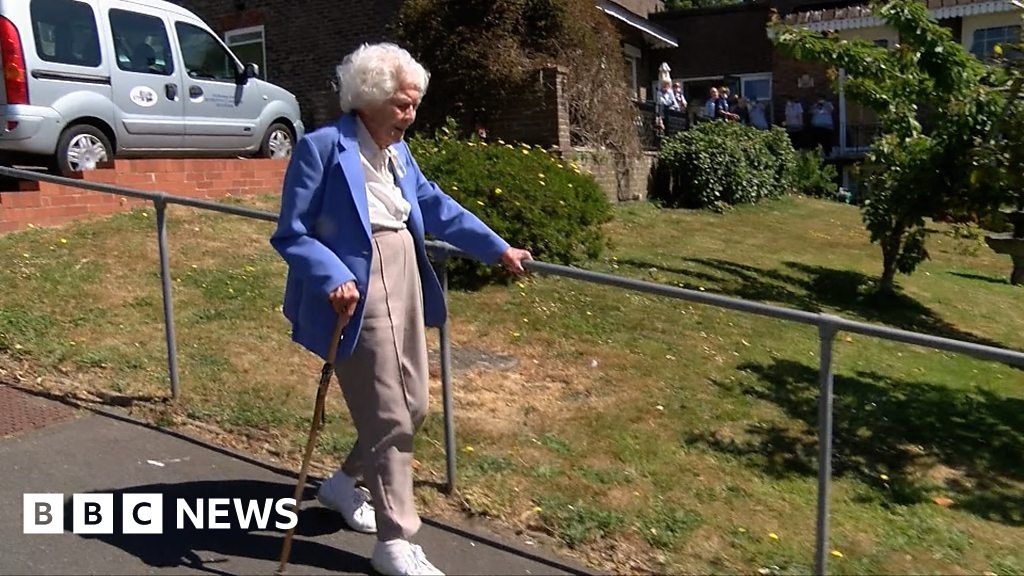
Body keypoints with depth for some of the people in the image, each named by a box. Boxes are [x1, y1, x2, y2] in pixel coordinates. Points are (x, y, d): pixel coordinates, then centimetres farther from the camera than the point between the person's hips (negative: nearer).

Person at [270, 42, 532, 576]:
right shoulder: (323, 147, -12)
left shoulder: (396, 151, 12)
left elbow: (437, 206, 22)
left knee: (412, 407, 16)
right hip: (356, 296, -8)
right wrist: (332, 279, -27)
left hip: (403, 288, 8)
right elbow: (291, 233, -11)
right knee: (388, 417, -2)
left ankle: (345, 483, 41)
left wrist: (497, 248, 23)